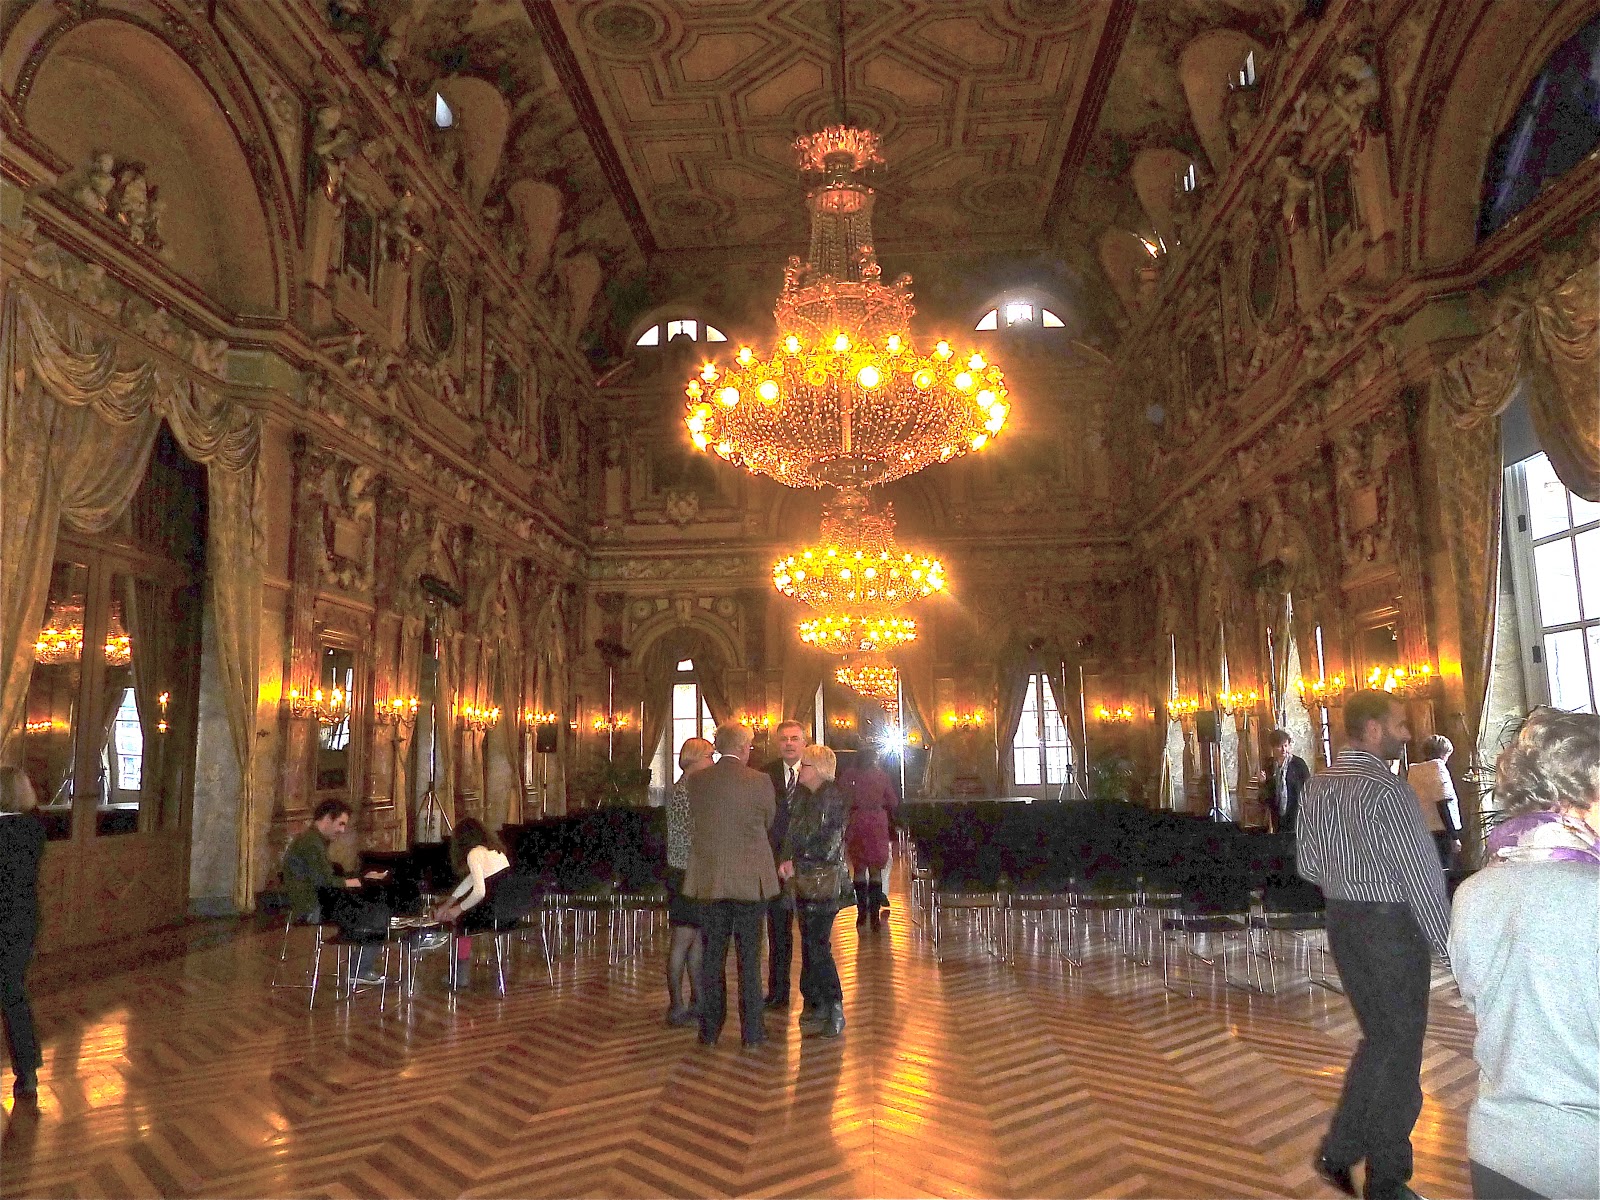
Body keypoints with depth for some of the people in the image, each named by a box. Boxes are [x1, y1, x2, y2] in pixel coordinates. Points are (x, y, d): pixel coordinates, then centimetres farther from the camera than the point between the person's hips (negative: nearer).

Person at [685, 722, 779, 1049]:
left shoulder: (696, 781, -3)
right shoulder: (760, 782, -10)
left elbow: (694, 824, 10)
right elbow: (769, 822, 5)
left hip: (709, 880, 2)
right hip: (750, 881, -2)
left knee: (712, 956, 11)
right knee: (749, 956, 7)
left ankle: (710, 1030, 18)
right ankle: (752, 1031, 13)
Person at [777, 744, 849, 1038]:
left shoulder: (833, 796, -9)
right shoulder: (801, 795, 12)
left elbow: (829, 843, -11)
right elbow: (791, 834, 15)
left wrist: (795, 863, -4)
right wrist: (787, 862, -1)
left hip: (824, 878, -7)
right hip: (802, 879, 7)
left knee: (817, 946, -8)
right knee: (809, 944, 9)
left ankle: (833, 1009, 1)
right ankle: (814, 1004, 18)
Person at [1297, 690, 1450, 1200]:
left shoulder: (1316, 786, 4)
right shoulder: (1389, 790, -20)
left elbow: (1309, 863, 10)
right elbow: (1422, 875, -18)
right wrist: (1446, 941, -8)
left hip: (1342, 922, 7)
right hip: (1392, 928, -7)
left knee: (1378, 1037, 22)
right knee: (1400, 1050, 9)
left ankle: (1338, 1151, 23)